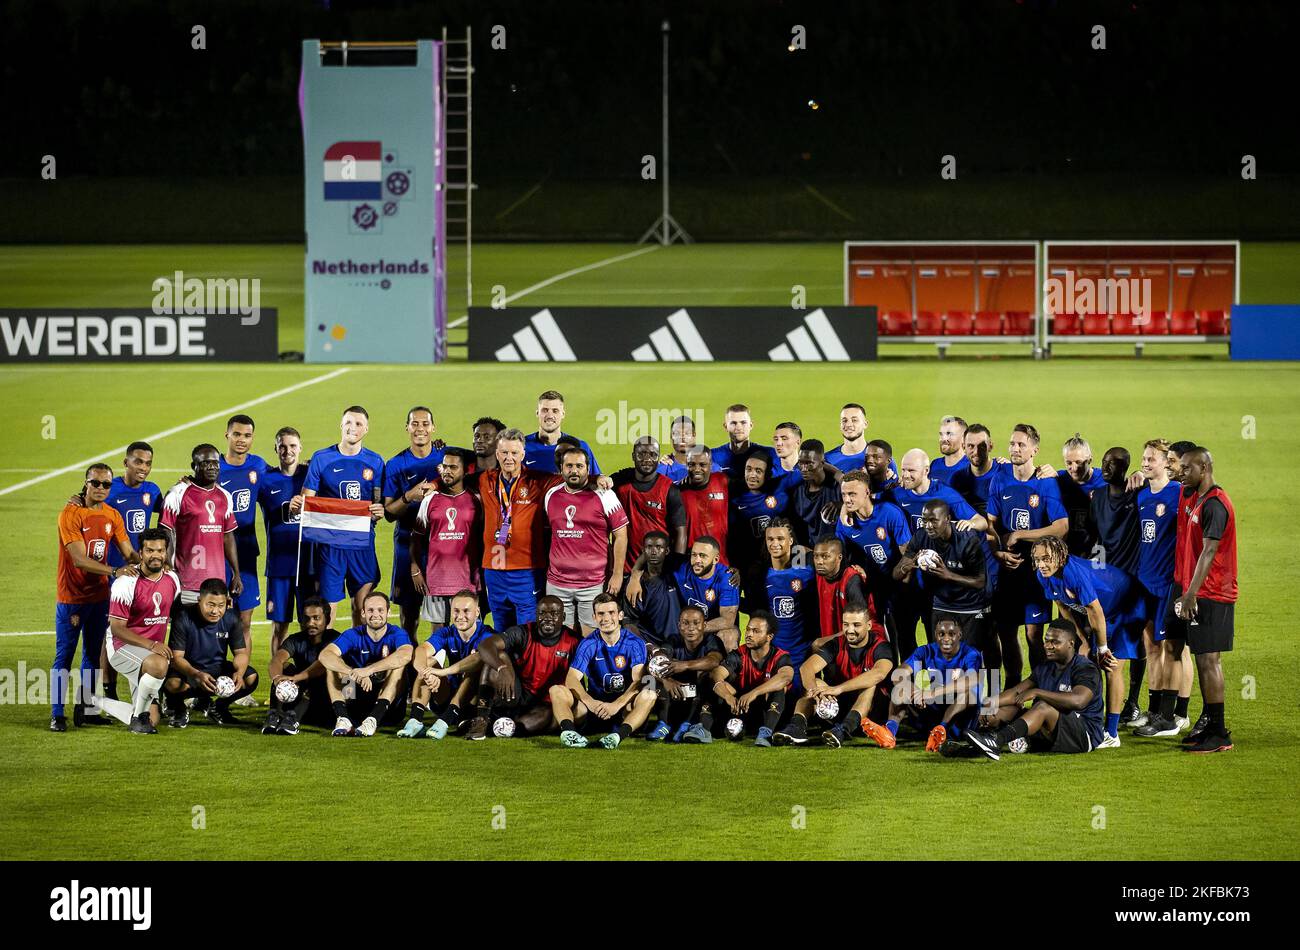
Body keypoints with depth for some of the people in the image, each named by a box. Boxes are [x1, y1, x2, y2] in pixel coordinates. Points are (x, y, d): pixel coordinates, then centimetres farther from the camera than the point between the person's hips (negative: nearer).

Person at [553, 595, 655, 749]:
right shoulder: (588, 644, 3)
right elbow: (572, 679, -9)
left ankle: (620, 734, -54)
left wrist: (616, 704, -32)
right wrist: (590, 702, -30)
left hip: (625, 706, -2)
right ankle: (569, 731, -49)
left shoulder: (635, 643, -1)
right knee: (557, 691, -19)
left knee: (649, 694, -31)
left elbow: (638, 681, -15)